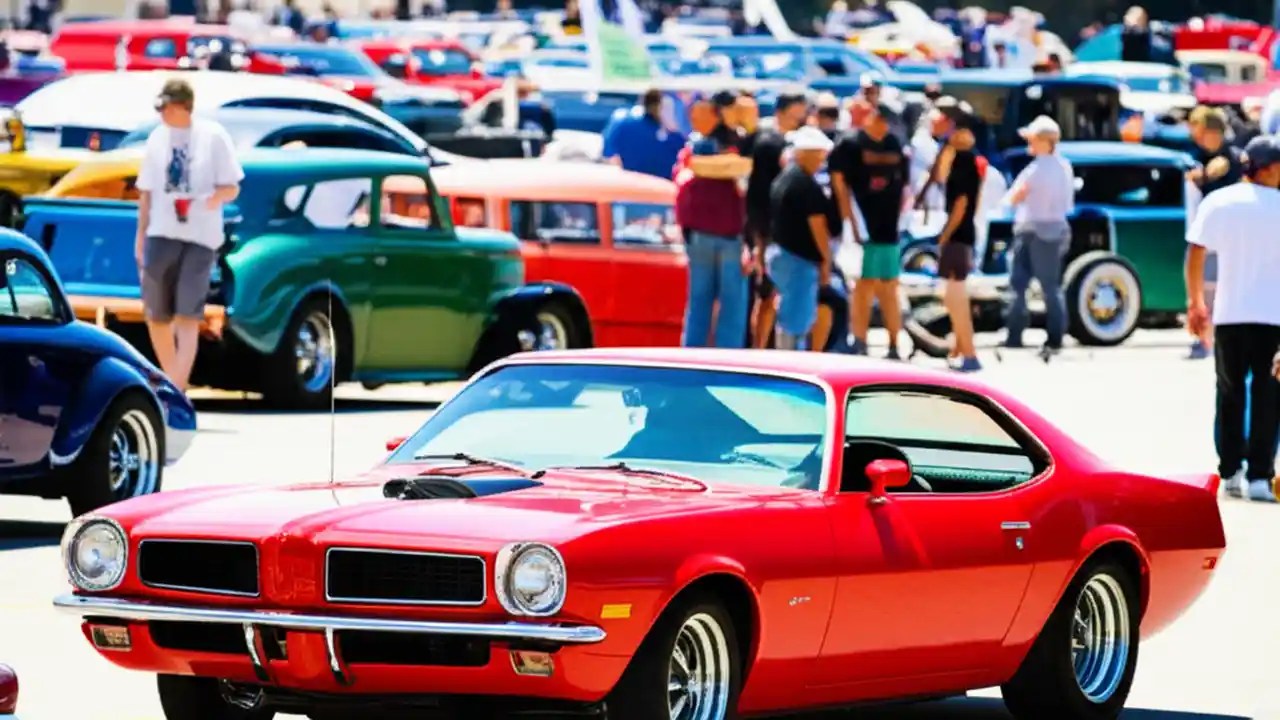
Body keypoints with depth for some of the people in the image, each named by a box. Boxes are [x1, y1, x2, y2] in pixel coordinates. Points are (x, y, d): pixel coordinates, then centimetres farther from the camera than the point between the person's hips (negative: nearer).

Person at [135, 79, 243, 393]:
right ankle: (171, 380, 27)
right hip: (161, 235, 4)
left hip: (200, 237, -4)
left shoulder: (213, 137, -3)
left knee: (187, 317, -10)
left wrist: (214, 198, -22)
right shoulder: (158, 138, 8)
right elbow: (146, 192, 14)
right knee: (156, 317, 8)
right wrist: (140, 234, 12)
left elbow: (232, 188, -1)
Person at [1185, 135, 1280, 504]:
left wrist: (1196, 302, 12)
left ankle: (1230, 473, 16)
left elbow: (1196, 255, 1)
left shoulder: (1217, 203, 1)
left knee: (1230, 393, 15)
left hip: (1229, 314, 3)